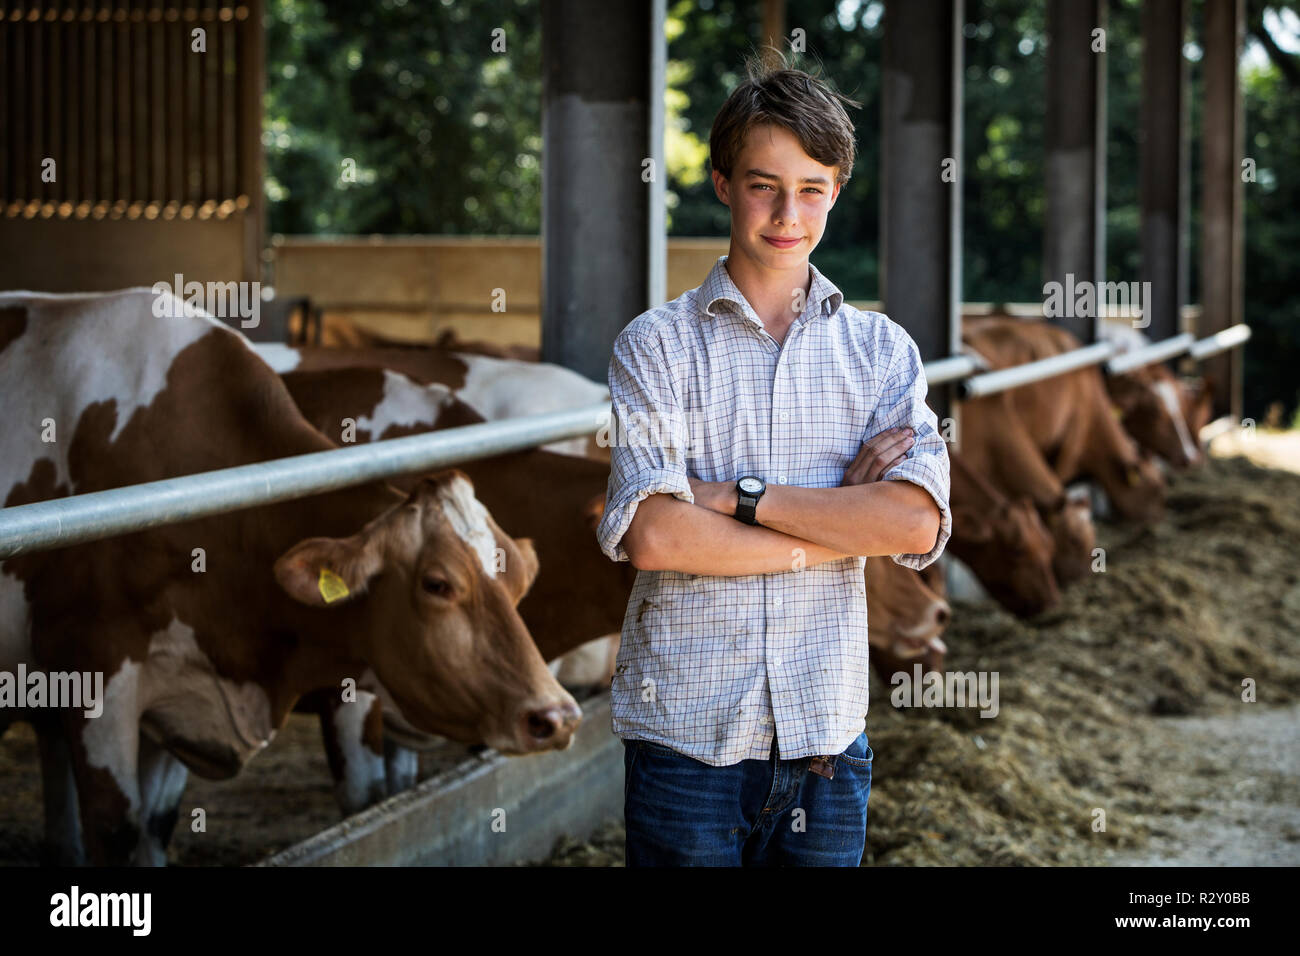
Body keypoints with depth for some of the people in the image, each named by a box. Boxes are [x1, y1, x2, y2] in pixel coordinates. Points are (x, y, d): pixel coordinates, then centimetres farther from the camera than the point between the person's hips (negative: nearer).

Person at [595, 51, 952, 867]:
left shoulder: (883, 349, 8)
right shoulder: (657, 345, 1)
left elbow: (918, 523, -8)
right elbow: (652, 536, -13)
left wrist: (737, 495, -11)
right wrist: (839, 524, -9)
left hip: (827, 737, 2)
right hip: (685, 733, -2)